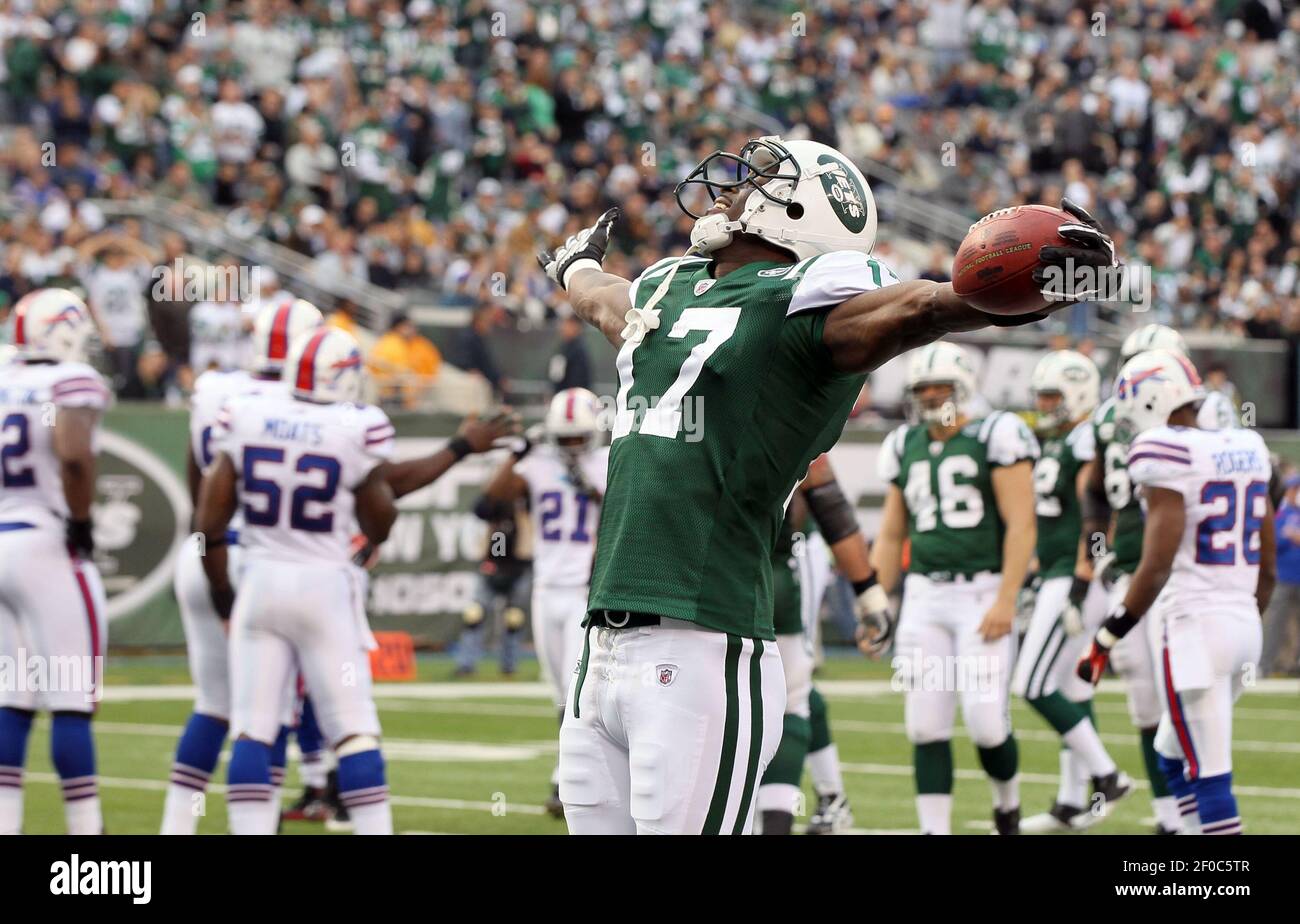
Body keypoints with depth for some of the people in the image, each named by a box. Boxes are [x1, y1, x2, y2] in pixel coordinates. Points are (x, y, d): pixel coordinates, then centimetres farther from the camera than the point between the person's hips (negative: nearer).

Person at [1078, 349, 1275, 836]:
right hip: (1242, 622, 8)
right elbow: (1268, 569, 15)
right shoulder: (1247, 450, 11)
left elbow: (1155, 570, -17)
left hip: (1191, 625, -8)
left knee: (1208, 774, -4)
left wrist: (1104, 642, -10)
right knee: (1174, 757, 20)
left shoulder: (1165, 456, -13)